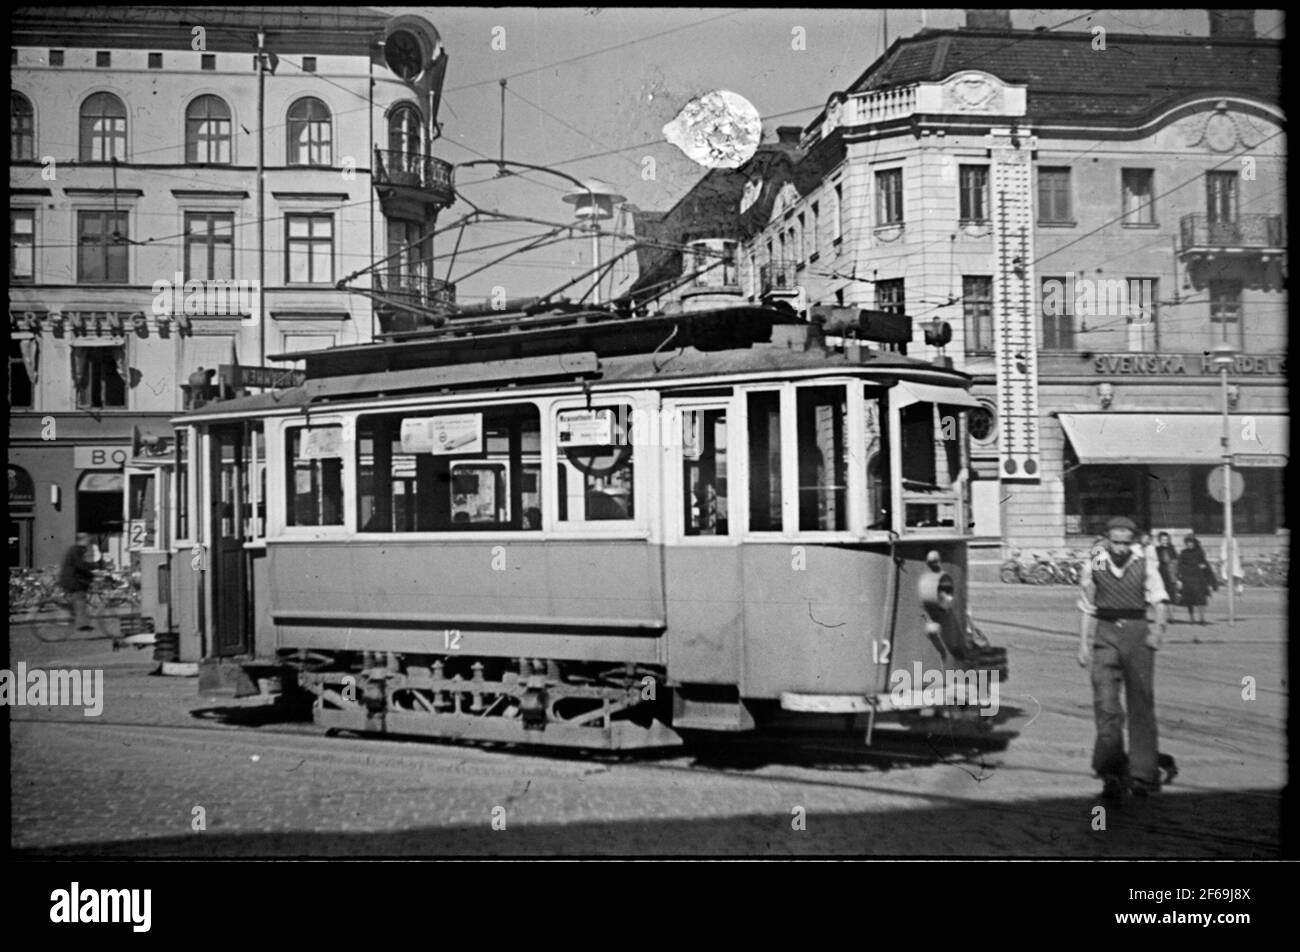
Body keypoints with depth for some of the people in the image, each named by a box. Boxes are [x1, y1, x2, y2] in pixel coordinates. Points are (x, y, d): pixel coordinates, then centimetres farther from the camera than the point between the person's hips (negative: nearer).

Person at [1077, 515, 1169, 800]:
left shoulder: (1144, 565, 3)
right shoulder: (1094, 566, 5)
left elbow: (1159, 598, -7)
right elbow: (1087, 609, 12)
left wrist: (1159, 627, -25)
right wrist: (1084, 645, 8)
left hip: (1137, 633, 0)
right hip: (1105, 635, 0)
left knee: (1141, 702, 4)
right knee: (1105, 701, -12)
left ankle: (1142, 775, 13)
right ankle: (1112, 772, -9)